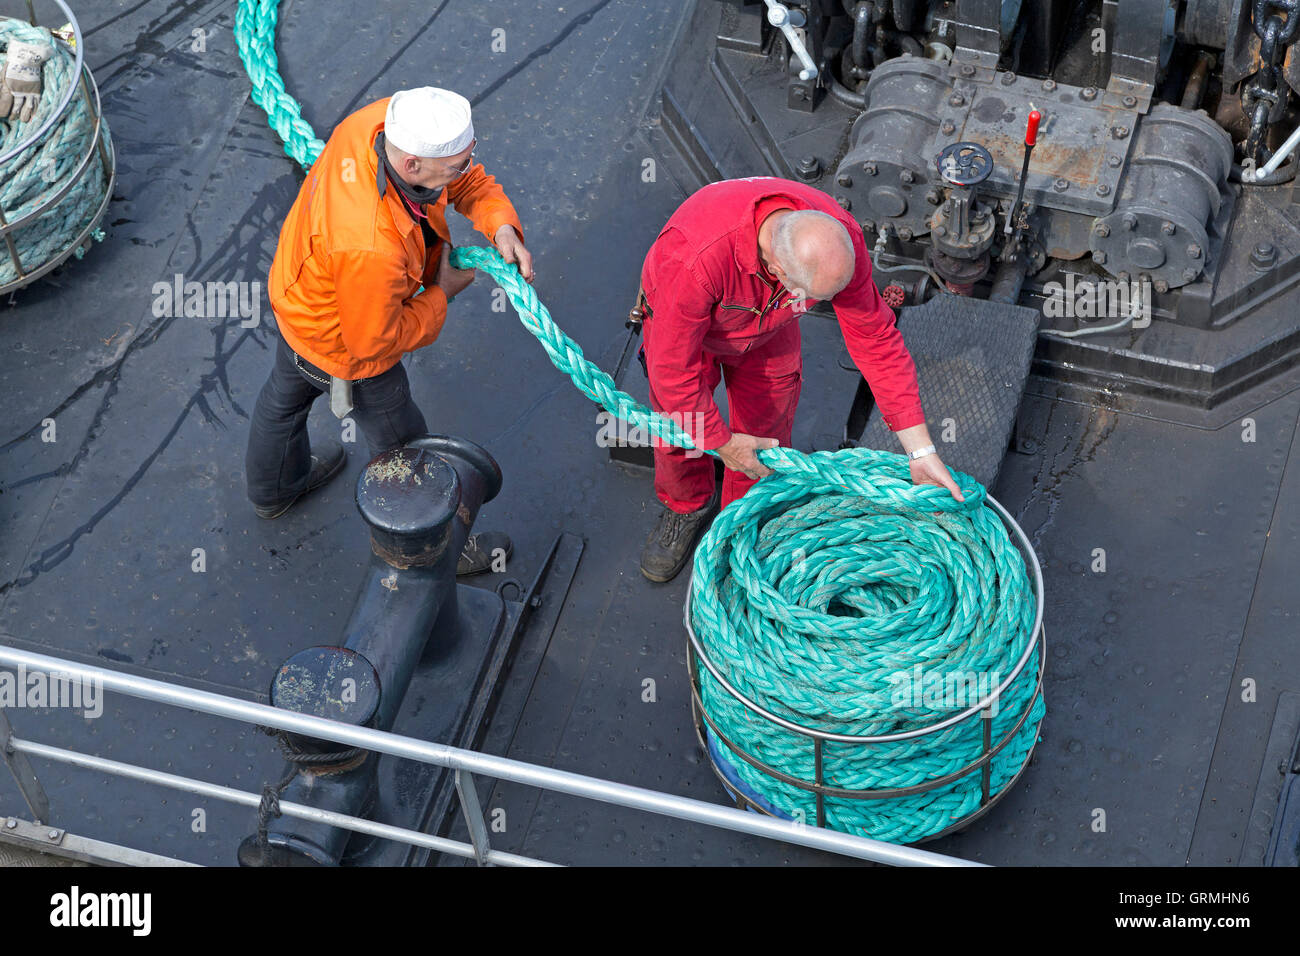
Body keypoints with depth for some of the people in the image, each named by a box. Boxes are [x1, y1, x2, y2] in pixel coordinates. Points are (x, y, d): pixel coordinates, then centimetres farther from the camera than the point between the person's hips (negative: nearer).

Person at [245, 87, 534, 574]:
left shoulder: (387, 120, -28)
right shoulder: (370, 247, -48)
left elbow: (470, 182, -8)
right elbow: (374, 341, -30)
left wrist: (501, 226, -24)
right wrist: (442, 292, -18)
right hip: (345, 345, -8)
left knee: (287, 392, 36)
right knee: (400, 443, 19)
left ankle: (273, 488, 68)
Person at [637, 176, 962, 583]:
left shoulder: (838, 239, -35)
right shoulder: (695, 258, -49)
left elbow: (877, 341, -23)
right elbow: (673, 367, -36)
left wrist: (921, 450, -21)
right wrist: (721, 442, -22)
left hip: (768, 329, 2)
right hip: (682, 320, -2)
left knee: (766, 434, 9)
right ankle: (686, 507, 47)